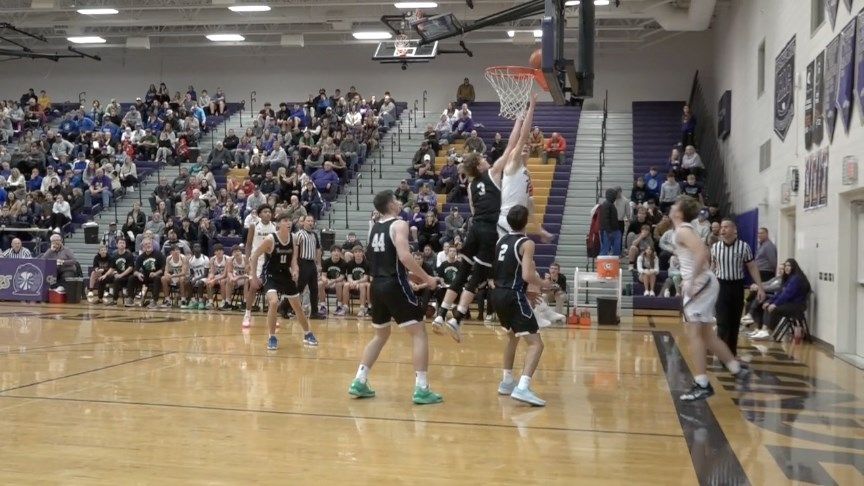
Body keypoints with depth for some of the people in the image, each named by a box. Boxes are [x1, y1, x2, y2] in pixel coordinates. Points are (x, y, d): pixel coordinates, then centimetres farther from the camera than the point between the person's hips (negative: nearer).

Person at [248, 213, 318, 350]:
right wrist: (254, 276, -11)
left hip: (285, 275, 5)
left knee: (298, 306, 13)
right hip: (270, 275, -5)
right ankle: (272, 338, -12)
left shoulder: (293, 239, -4)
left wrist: (295, 270, -14)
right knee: (274, 302, -27)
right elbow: (254, 256, -12)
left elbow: (293, 258, 6)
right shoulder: (270, 239, -20)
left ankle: (308, 334, 32)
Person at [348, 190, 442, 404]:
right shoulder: (399, 224, -9)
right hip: (394, 285, -8)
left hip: (377, 285, 8)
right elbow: (404, 256, -23)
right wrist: (427, 278, -13)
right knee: (419, 333, 0)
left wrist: (411, 274, 25)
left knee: (381, 335, 23)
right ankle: (421, 389, -6)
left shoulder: (373, 228, 15)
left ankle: (359, 383, 20)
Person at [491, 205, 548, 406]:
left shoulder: (501, 241, 12)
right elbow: (527, 275, -20)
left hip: (497, 294, 8)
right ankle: (522, 388, -25)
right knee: (536, 343, -8)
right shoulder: (526, 243, -10)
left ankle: (506, 382, 37)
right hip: (514, 296, -8)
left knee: (513, 336, 30)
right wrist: (542, 284, -2)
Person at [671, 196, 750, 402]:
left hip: (700, 284, -10)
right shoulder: (687, 230, 19)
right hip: (705, 283, 10)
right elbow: (704, 255, 27)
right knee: (707, 335, 17)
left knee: (695, 333, -9)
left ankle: (702, 385, -9)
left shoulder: (682, 231, -11)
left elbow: (702, 253, -26)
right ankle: (737, 369, 24)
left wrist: (691, 281, -25)